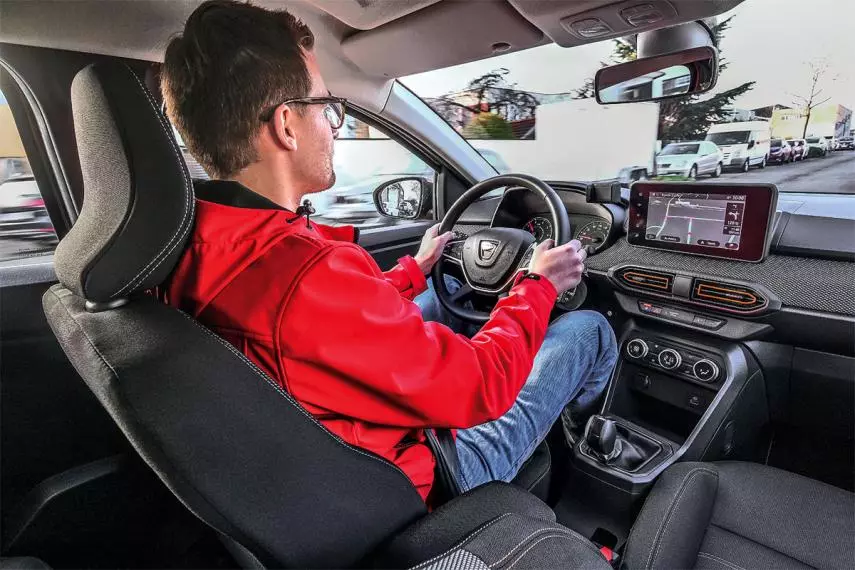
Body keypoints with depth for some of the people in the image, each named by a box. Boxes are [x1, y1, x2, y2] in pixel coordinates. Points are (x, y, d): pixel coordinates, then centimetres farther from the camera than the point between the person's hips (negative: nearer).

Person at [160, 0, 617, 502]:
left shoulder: (192, 245, -9)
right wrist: (539, 286, -9)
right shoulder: (311, 275, -40)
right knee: (589, 330, 5)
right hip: (415, 484, -7)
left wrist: (415, 268, 14)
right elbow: (480, 389, -26)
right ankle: (577, 422, 43)